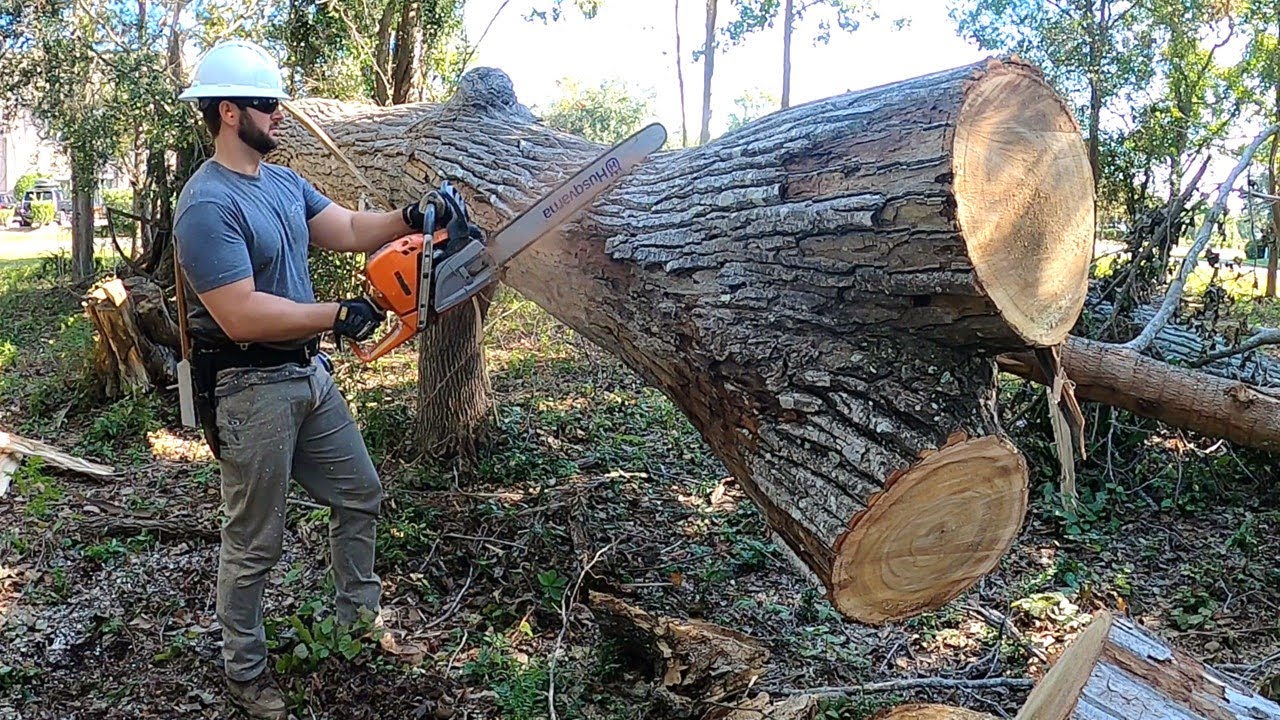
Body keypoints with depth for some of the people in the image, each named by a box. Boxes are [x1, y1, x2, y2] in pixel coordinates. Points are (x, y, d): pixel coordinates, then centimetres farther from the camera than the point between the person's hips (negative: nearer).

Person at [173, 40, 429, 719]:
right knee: (254, 544, 6)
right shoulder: (207, 205, -22)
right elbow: (243, 317, -28)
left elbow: (350, 231, 10)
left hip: (309, 374, 9)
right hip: (249, 391, -9)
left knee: (360, 495, 20)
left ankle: (358, 614, 40)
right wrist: (338, 315, -20)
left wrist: (410, 218, -6)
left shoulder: (283, 181, 7)